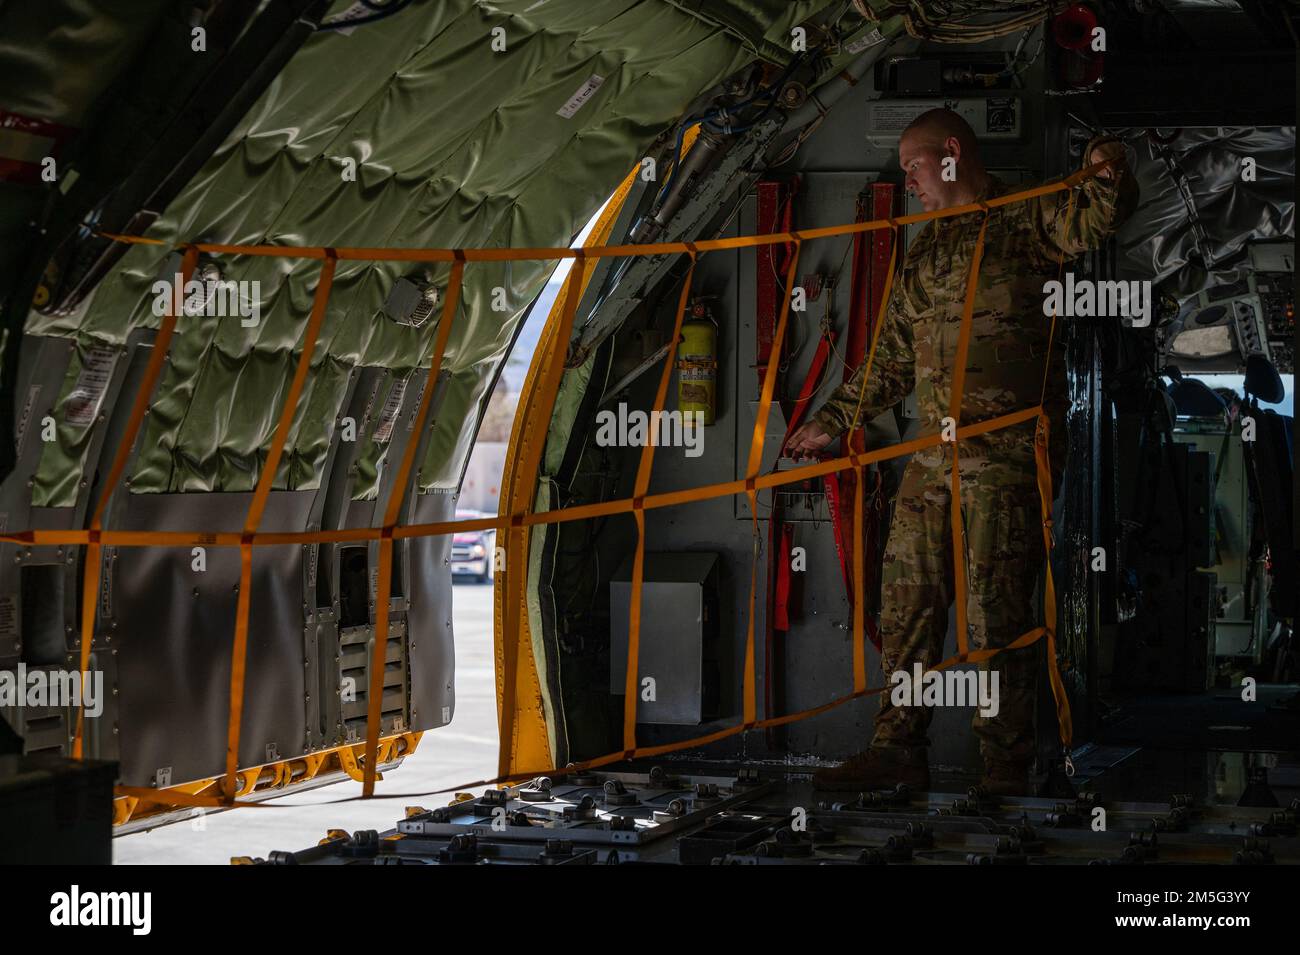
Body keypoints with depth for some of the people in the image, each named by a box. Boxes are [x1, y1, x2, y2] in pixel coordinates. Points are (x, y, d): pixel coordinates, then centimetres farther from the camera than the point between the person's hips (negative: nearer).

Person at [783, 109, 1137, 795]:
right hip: (933, 455, 7)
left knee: (996, 610, -7)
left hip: (1007, 454, -7)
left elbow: (1095, 220, -20)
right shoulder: (923, 253, 21)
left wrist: (1107, 167, -39)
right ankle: (898, 750, 17)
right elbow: (891, 360, 27)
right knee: (906, 601, 8)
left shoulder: (1023, 219, 0)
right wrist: (832, 421, 26)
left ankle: (1006, 769, 0)